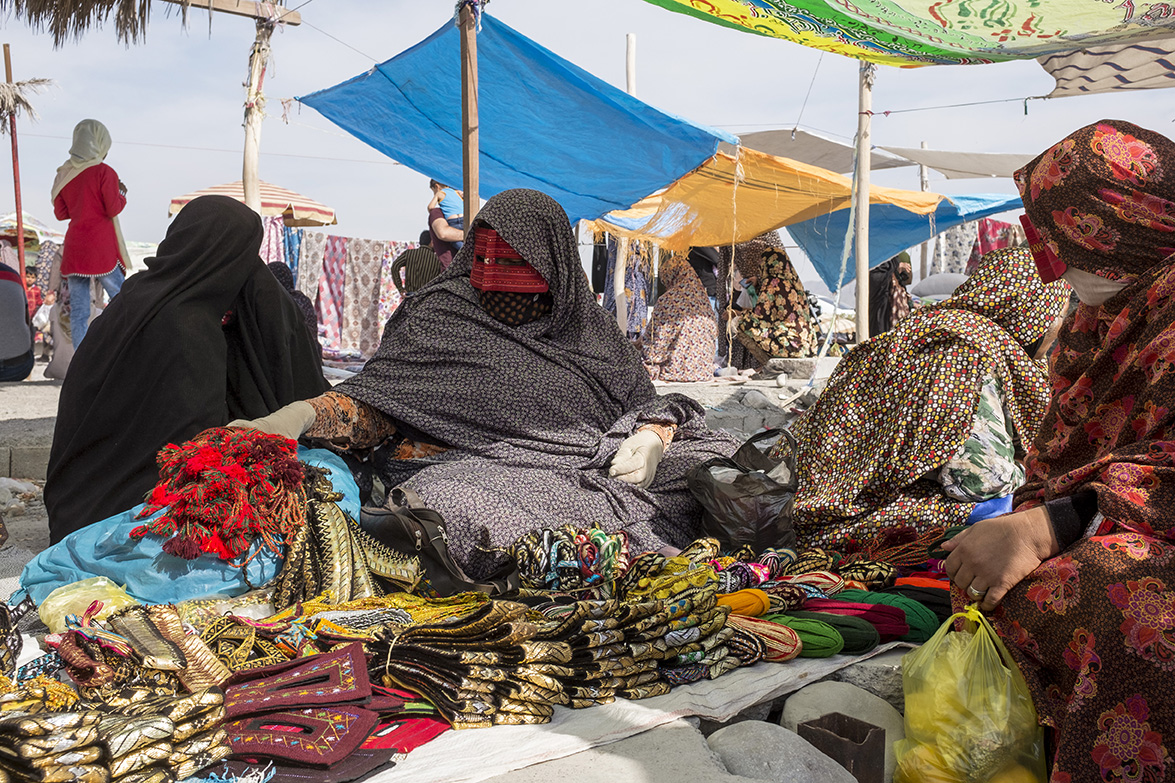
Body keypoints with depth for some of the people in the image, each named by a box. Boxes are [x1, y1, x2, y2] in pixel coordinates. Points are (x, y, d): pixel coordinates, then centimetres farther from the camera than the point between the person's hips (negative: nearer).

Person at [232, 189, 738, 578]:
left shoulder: (590, 329, 15)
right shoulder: (438, 318, 7)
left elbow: (647, 404, 16)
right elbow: (376, 405, 0)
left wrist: (651, 436, -8)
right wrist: (304, 415, -18)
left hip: (593, 463, 3)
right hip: (477, 470, -2)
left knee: (714, 461, -14)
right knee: (458, 508, -39)